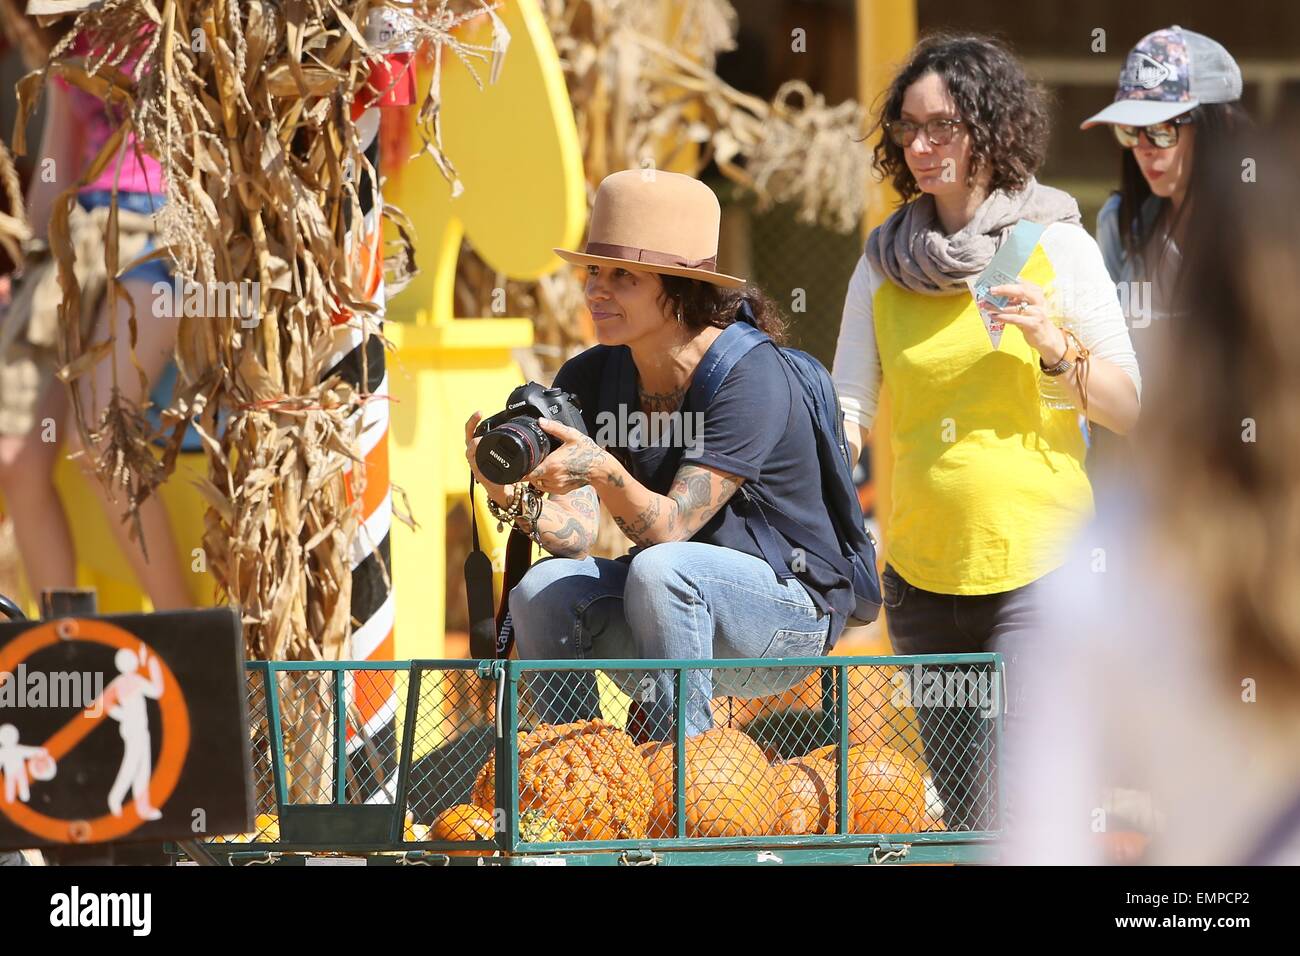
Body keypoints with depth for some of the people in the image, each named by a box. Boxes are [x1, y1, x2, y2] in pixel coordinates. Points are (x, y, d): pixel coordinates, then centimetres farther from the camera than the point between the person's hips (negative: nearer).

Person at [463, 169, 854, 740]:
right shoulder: (591, 378, -1)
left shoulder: (749, 378, -20)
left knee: (660, 569, -34)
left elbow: (671, 528, -27)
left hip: (790, 614, -6)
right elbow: (576, 534, -11)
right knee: (544, 589, -21)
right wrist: (516, 497, -32)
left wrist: (605, 472, -45)